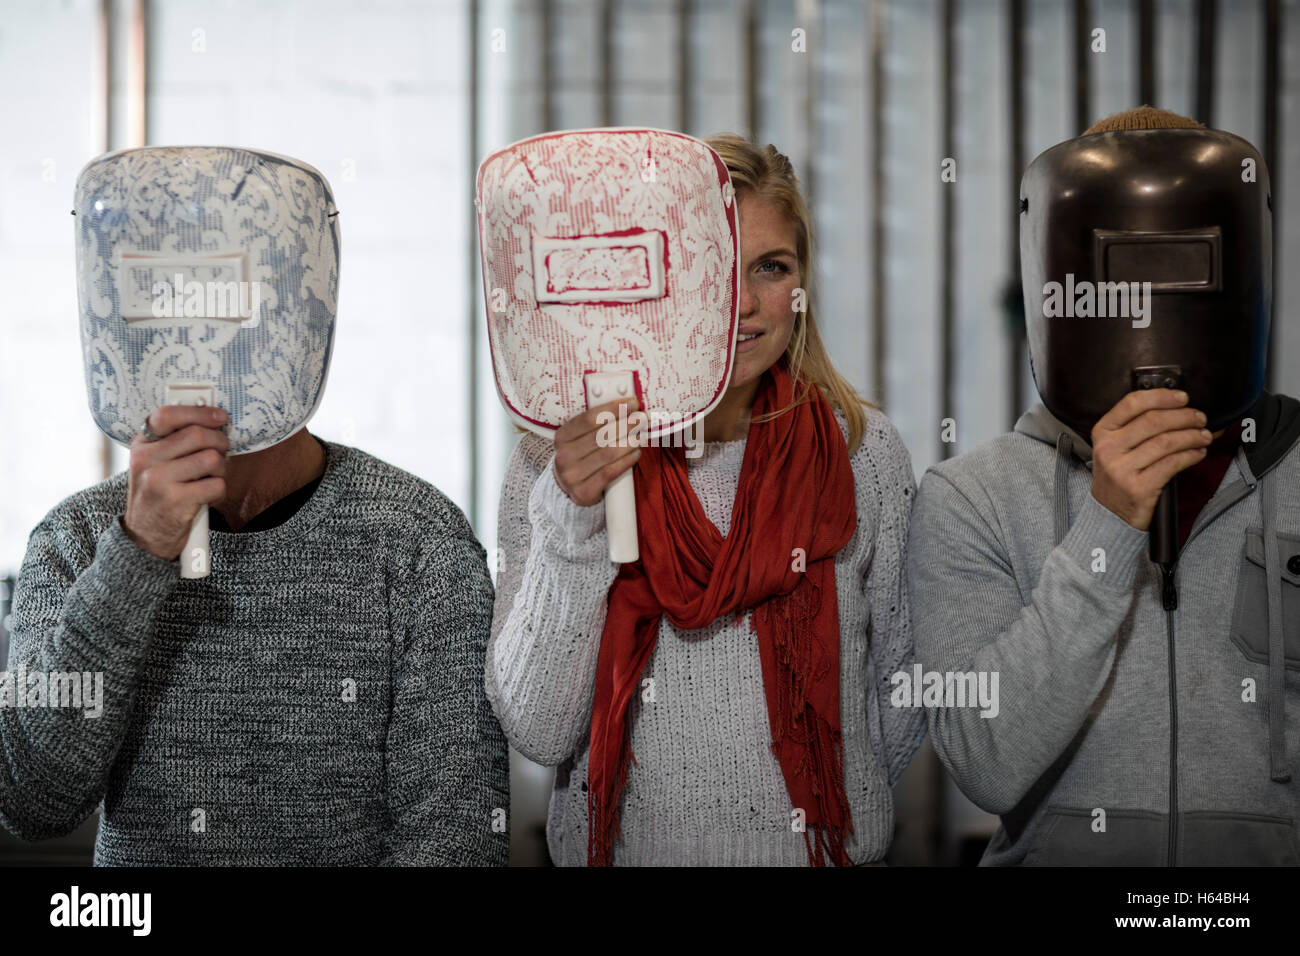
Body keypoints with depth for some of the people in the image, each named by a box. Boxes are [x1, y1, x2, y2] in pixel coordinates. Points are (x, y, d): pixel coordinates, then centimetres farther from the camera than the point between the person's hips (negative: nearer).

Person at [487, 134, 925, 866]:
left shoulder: (865, 454, -3)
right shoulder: (556, 461, -6)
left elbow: (902, 688, 5)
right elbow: (538, 733, -13)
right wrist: (570, 526, -21)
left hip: (828, 851, 1)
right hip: (621, 846, 0)